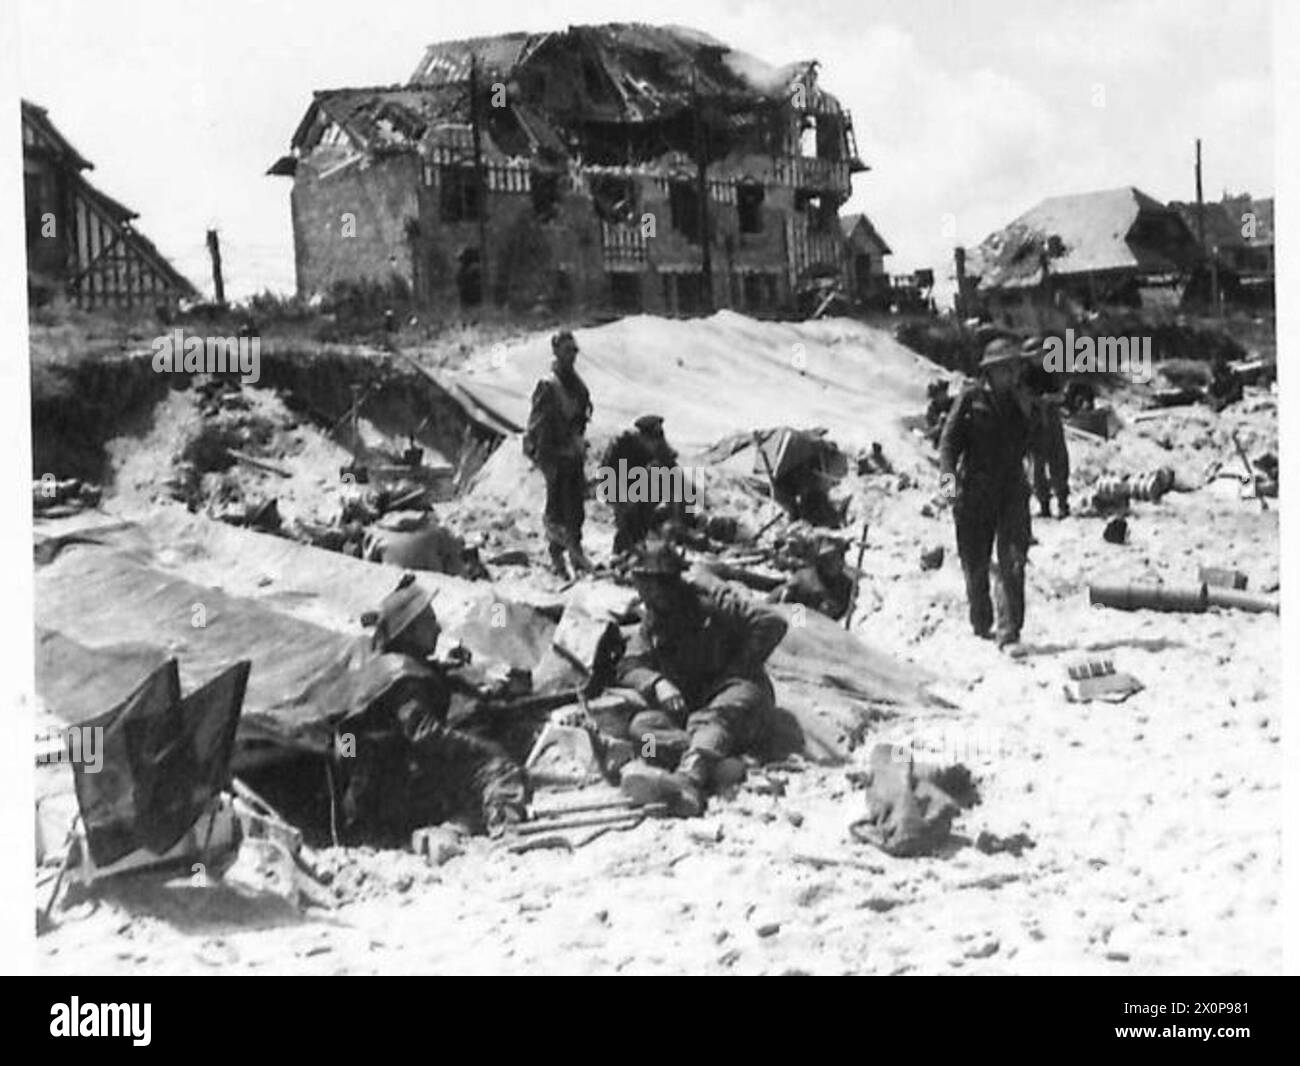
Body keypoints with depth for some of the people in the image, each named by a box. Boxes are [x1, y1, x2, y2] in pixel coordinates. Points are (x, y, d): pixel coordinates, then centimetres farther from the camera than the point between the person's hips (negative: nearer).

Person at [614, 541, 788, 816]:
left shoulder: (711, 601, -2)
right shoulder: (652, 624, 15)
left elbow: (771, 623, -9)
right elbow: (629, 667, 3)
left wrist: (736, 670, -9)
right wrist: (657, 683, -20)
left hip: (735, 693, -5)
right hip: (687, 707, 5)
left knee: (710, 720, -39)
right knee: (641, 725, -25)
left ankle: (687, 780, -71)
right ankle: (720, 764, -52)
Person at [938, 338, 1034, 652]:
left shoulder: (1022, 403, 11)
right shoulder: (971, 399, -2)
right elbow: (950, 438, -6)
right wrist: (948, 471, -18)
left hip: (1012, 490, 2)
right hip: (975, 491, -2)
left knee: (1013, 562, -11)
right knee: (976, 563, 7)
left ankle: (1009, 634, -13)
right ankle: (981, 624, 28)